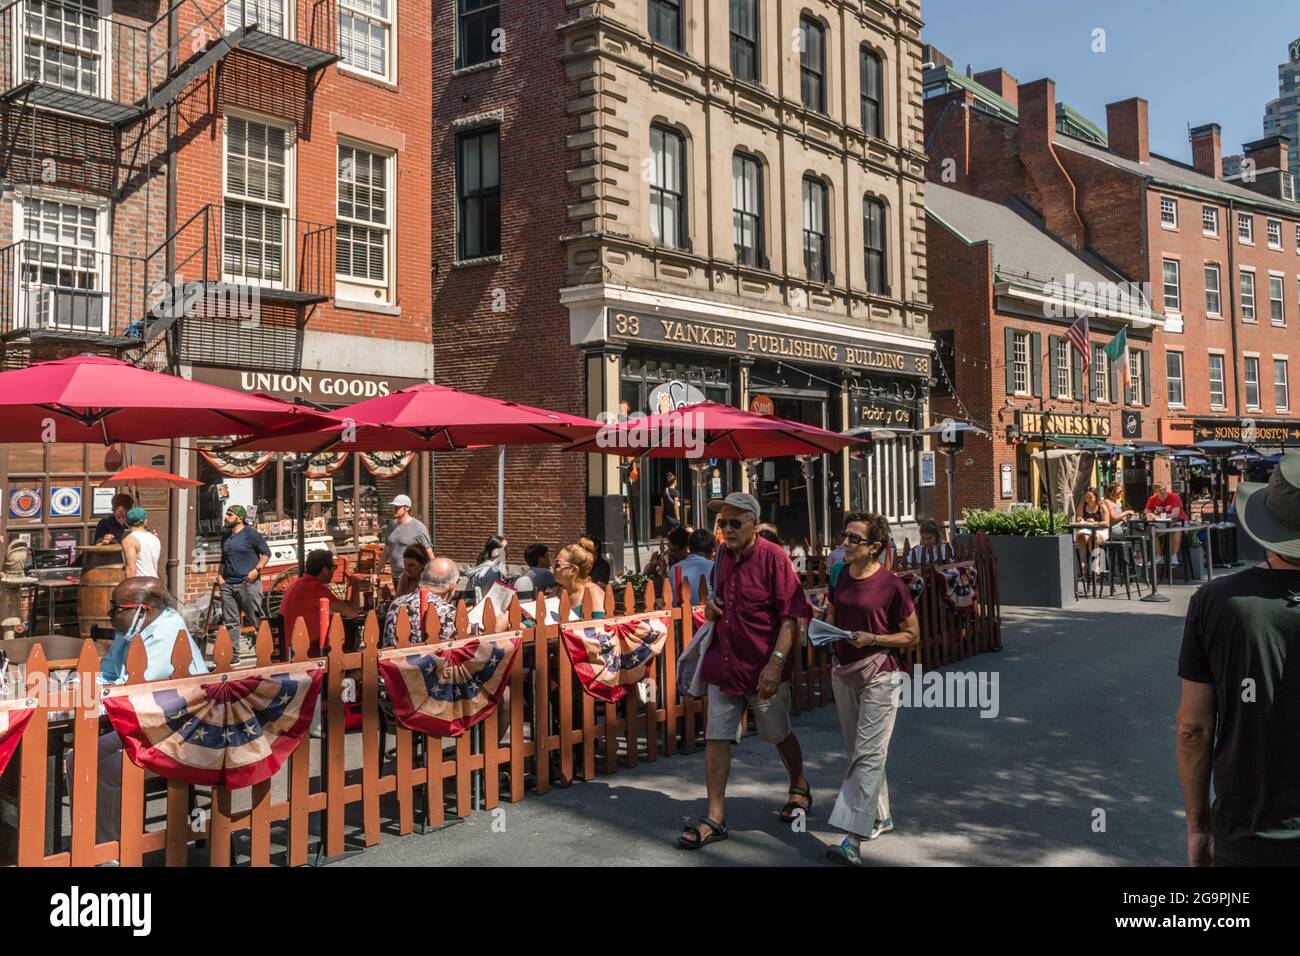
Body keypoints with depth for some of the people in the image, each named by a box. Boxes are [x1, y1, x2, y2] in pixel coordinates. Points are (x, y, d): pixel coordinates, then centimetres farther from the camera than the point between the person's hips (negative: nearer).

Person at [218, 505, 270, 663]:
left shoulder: (251, 534, -2)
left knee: (257, 620, -7)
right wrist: (220, 575, 15)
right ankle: (233, 656, 11)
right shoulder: (225, 537, 20)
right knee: (230, 622, 6)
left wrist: (257, 569, -15)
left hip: (248, 583, -7)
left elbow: (266, 553, -3)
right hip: (228, 584, 7)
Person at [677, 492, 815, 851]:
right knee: (716, 738, 4)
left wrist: (776, 662, -24)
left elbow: (791, 616, -17)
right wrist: (710, 606, -1)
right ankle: (715, 818, 13)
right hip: (723, 663, 5)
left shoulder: (773, 557, -15)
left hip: (763, 668, -5)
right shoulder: (722, 556, 6)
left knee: (779, 734, 15)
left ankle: (800, 788, 41)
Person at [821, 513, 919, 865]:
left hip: (878, 674, -7)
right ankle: (880, 816, 36)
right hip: (842, 671, 7)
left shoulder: (891, 584, -15)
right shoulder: (840, 575, 2)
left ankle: (853, 839, -11)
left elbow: (913, 635, -7)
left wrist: (872, 639, -20)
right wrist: (826, 628, -5)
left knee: (868, 754, -9)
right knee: (857, 751, 17)